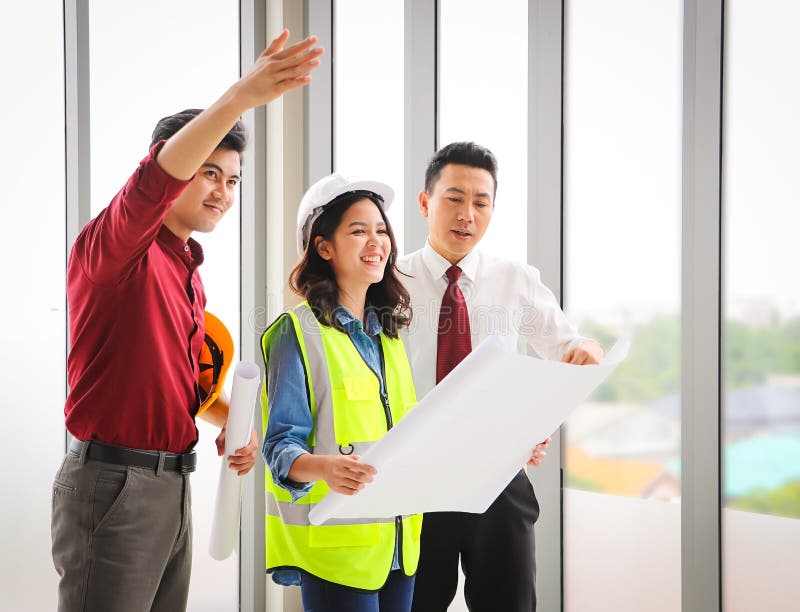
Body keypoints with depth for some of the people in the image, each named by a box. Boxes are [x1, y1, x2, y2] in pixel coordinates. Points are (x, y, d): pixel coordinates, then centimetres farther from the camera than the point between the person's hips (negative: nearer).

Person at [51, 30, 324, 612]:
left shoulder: (188, 270, 17)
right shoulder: (115, 249, -11)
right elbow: (152, 184, -33)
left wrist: (235, 422, 7)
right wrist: (240, 98, -45)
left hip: (172, 486, 9)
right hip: (113, 483, -9)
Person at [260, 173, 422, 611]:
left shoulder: (389, 332, 14)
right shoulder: (299, 332, -8)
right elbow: (281, 445, -12)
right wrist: (325, 467, -33)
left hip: (399, 542, 7)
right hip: (335, 542, -7)